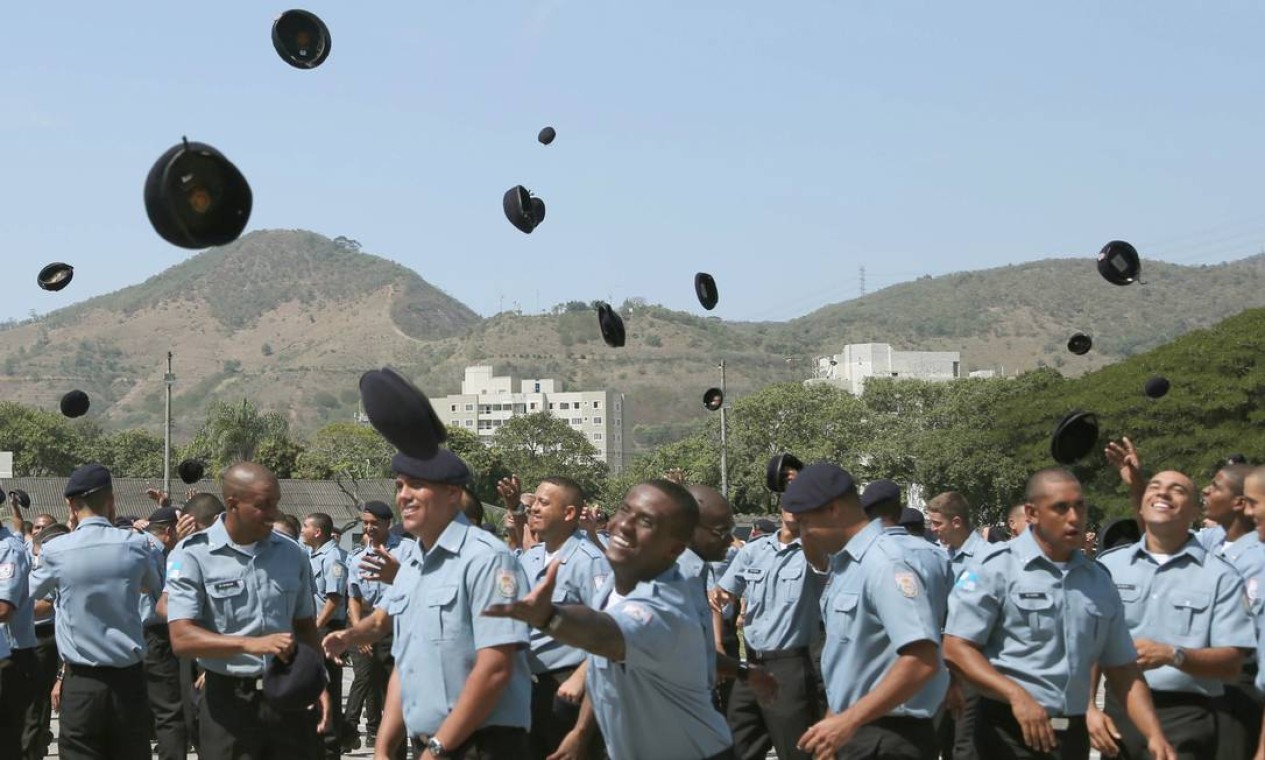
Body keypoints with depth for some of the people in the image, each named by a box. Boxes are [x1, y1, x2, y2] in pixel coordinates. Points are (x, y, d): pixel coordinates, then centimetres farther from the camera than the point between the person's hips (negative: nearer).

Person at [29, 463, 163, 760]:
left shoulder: (55, 551, -8)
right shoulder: (135, 545, -2)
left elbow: (33, 590, 15)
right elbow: (156, 587, 20)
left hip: (81, 682, -2)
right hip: (128, 678, 2)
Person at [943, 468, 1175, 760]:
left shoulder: (1099, 582, 11)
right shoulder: (997, 569, -6)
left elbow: (1123, 670, 14)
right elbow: (956, 648, -11)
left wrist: (1154, 735, 2)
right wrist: (1016, 696, -22)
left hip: (1073, 735, 6)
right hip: (1012, 732, -5)